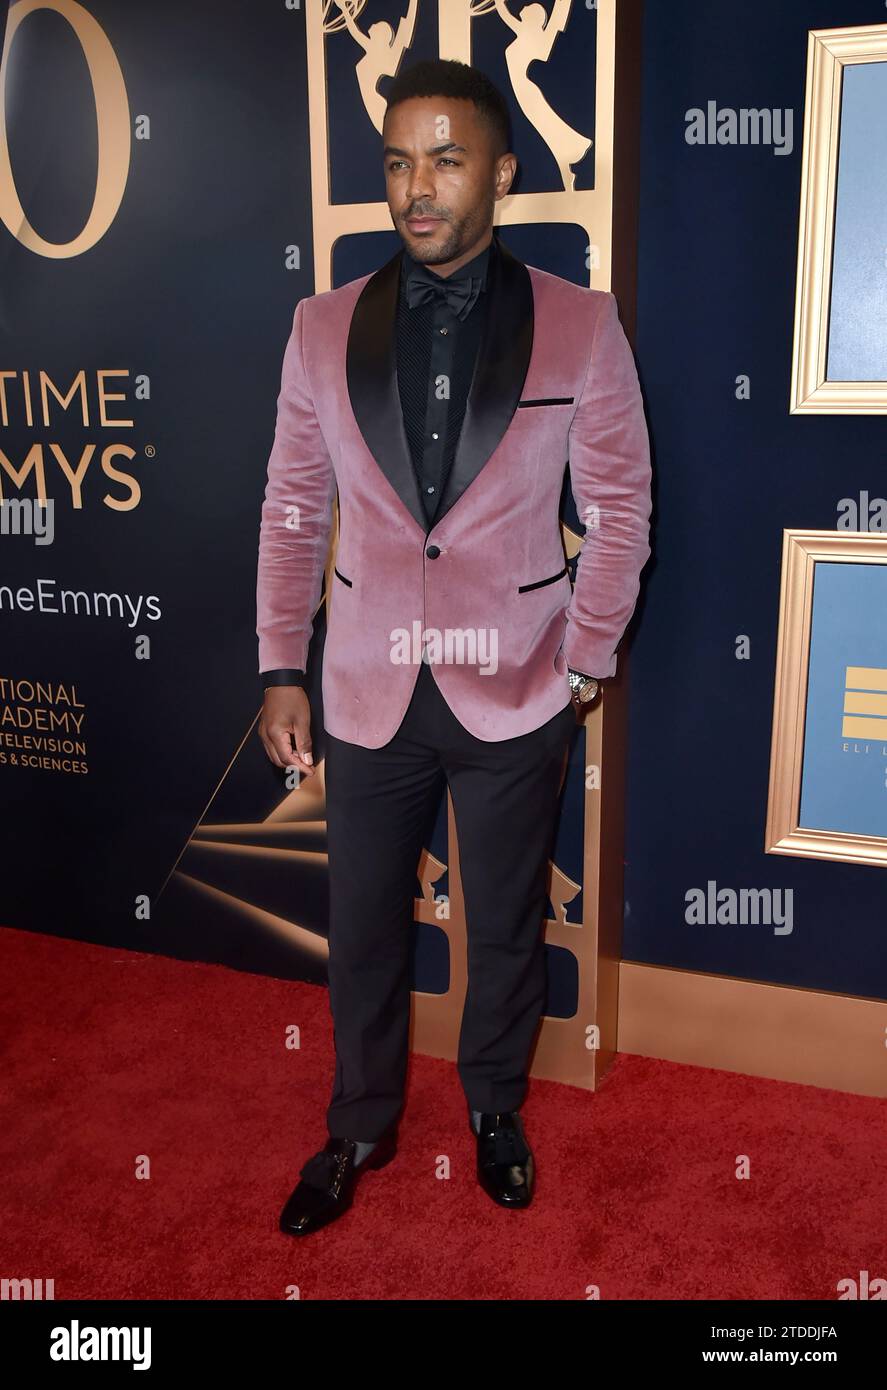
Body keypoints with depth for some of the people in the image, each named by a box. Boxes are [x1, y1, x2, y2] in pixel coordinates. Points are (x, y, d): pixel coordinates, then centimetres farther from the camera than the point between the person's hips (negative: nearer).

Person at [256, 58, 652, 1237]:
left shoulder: (581, 326, -5)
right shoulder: (325, 328, 0)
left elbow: (619, 510, 0)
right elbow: (294, 511, 3)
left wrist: (585, 665, -4)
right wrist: (281, 669, 0)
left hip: (514, 695, -1)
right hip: (369, 691, 2)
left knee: (508, 927, 16)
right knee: (361, 927, 15)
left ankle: (495, 1109, 44)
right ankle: (361, 1126, 41)